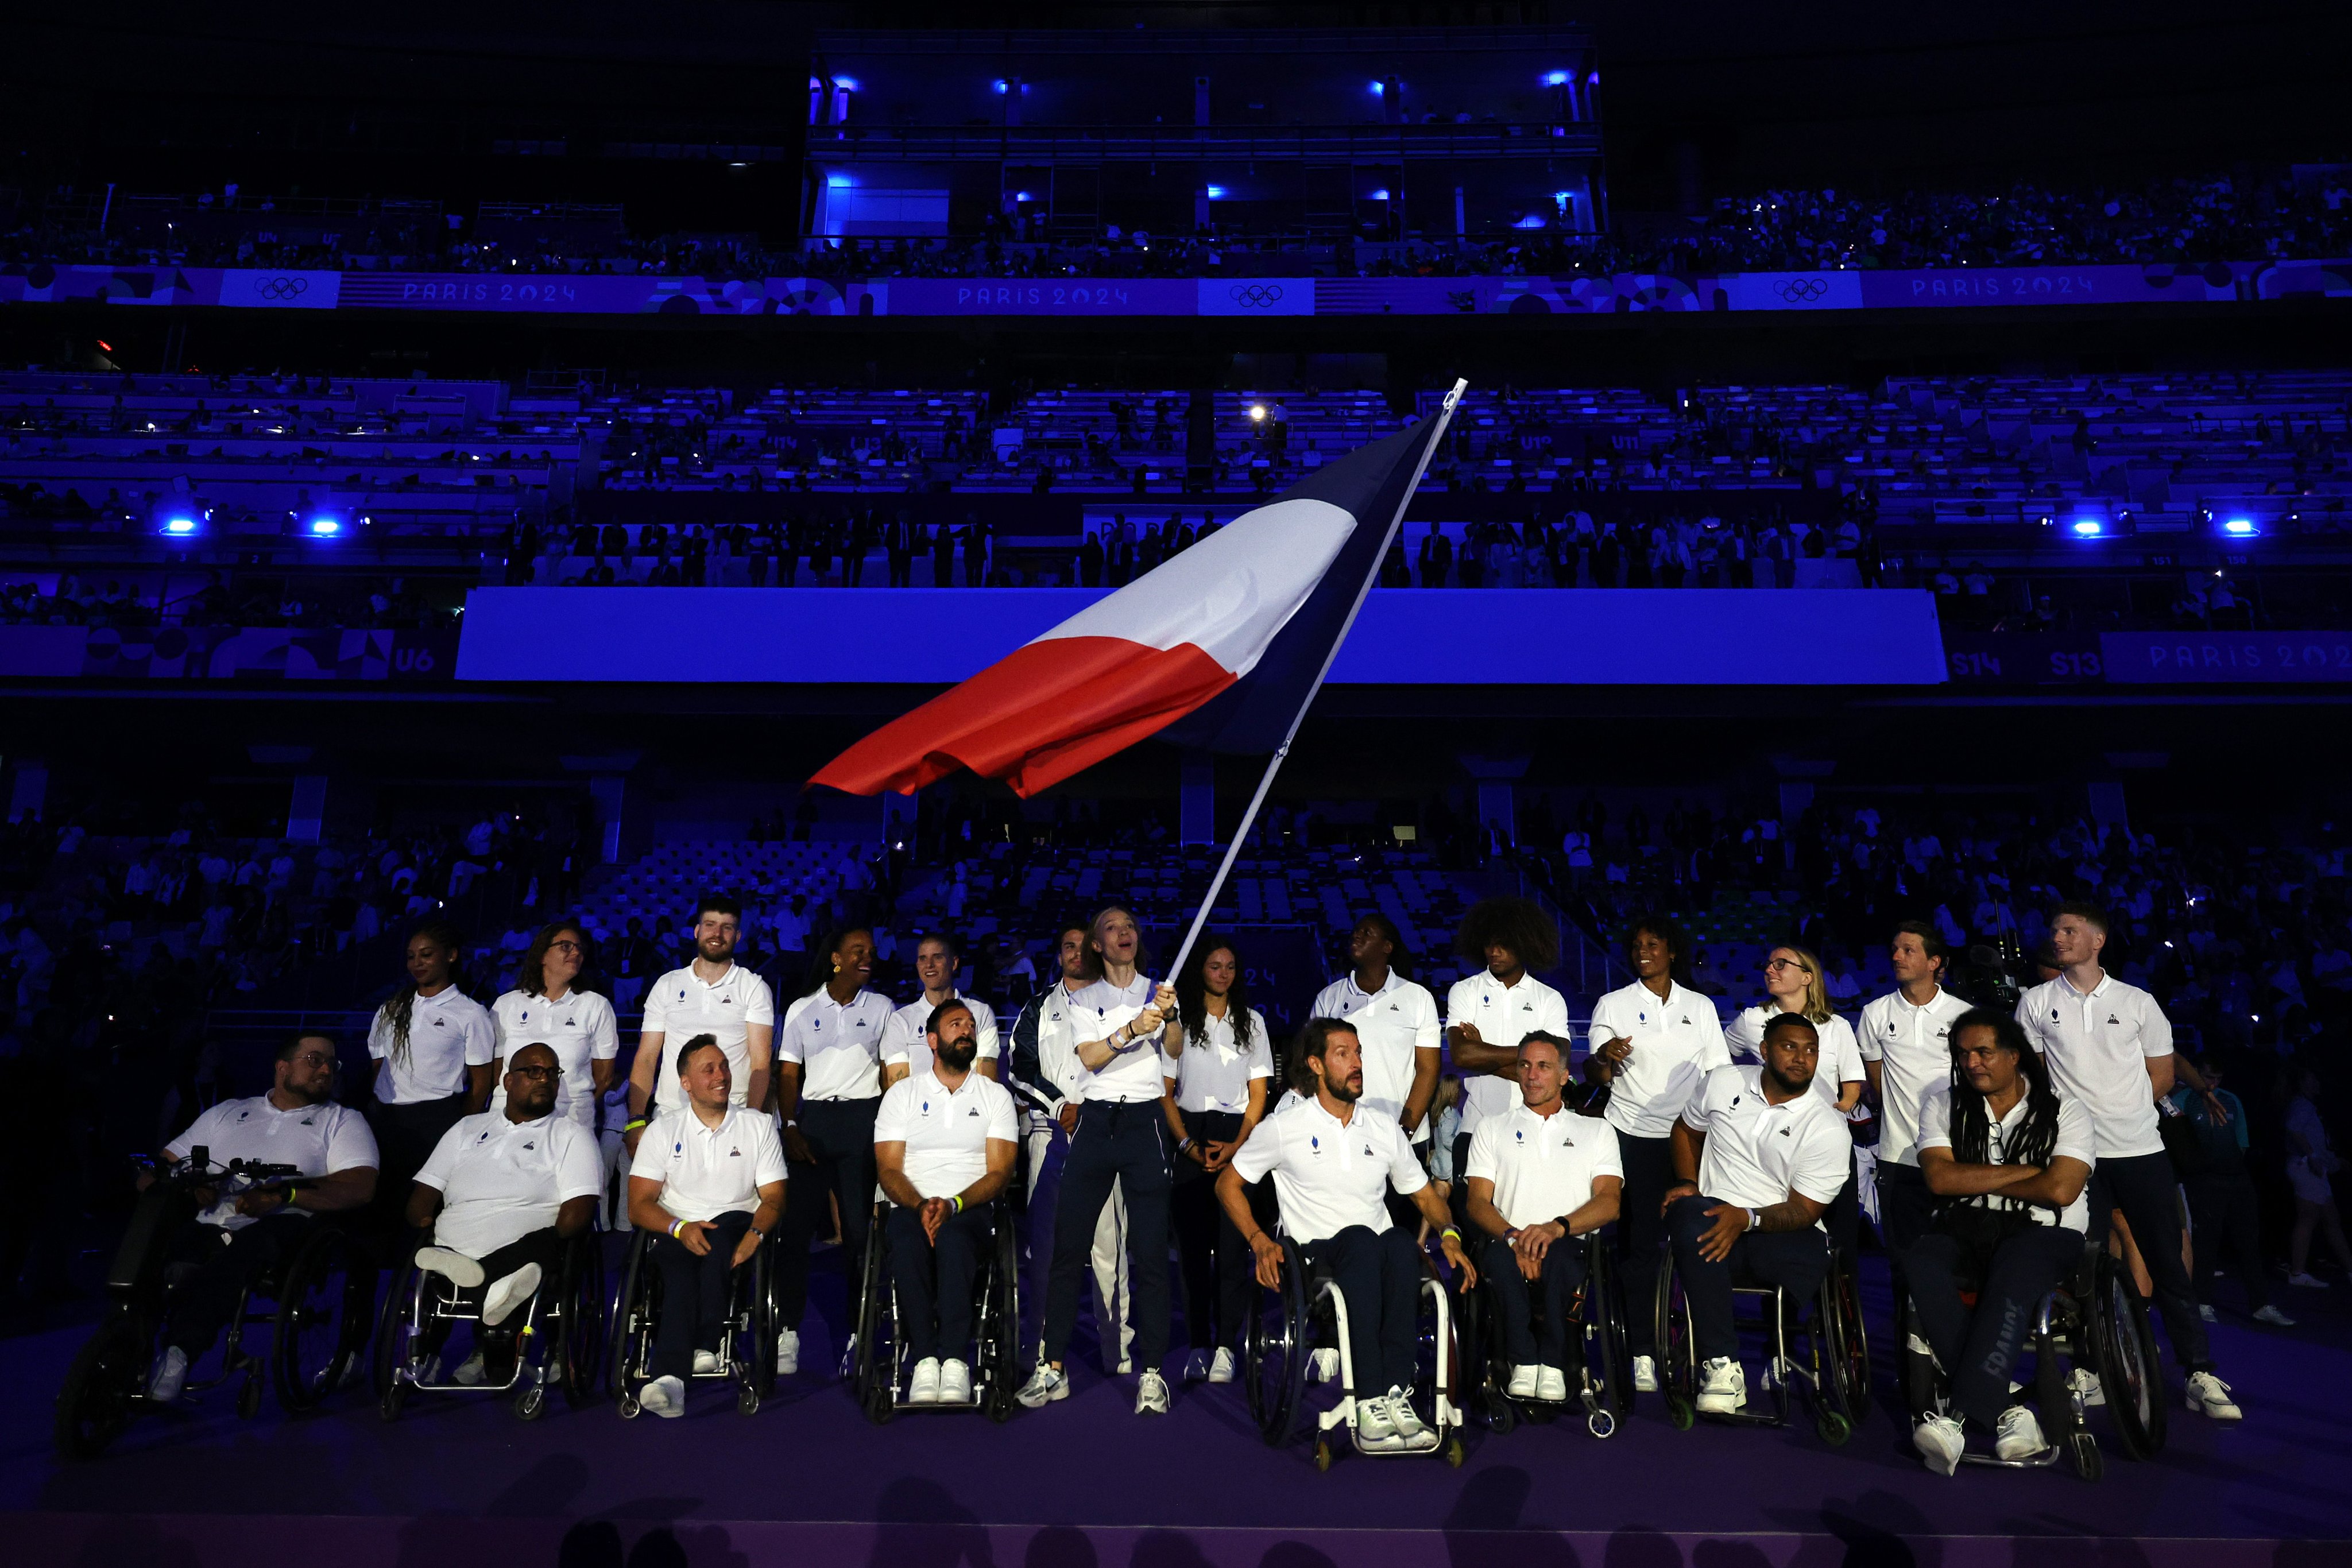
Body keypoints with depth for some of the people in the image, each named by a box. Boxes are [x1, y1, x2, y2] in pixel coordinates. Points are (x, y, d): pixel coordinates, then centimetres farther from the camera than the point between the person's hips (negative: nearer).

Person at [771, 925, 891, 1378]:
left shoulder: (881, 1008, 10)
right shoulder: (802, 1009, 9)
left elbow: (889, 1072, 8)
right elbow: (788, 1075, 6)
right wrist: (790, 1129, -6)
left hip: (864, 1120, 0)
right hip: (813, 1118, 0)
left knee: (860, 1226, -2)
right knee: (796, 1223, -6)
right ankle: (787, 1331, 1)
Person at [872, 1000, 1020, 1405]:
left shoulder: (996, 1095, 13)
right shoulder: (902, 1093, 14)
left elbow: (1000, 1172, 3)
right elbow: (888, 1169, 5)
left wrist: (952, 1205, -15)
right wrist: (921, 1206, -16)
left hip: (970, 1210, 0)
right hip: (911, 1208, 1)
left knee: (952, 1237, -36)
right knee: (906, 1241, -35)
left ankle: (955, 1360, -35)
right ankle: (925, 1360, -32)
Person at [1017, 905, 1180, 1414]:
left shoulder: (1158, 991, 10)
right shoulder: (1084, 999, 11)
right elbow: (1090, 1057, -6)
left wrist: (1170, 1015, -26)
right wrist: (1132, 1029, -23)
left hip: (1144, 1121, -1)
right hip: (1095, 1121, 1)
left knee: (1149, 1251, -4)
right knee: (1068, 1247, 1)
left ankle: (1151, 1371, 5)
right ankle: (1052, 1368, 10)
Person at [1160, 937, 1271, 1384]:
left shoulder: (1251, 1021, 12)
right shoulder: (1180, 1021, 8)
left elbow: (1258, 1094, 8)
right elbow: (1165, 1091, 4)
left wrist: (1236, 1145, -6)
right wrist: (1187, 1144, -7)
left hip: (1237, 1136, 0)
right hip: (1189, 1135, 0)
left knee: (1232, 1243, -6)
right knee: (1192, 1242, -2)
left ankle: (1226, 1346, -4)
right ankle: (1198, 1343, 4)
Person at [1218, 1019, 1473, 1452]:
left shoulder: (1385, 1131, 17)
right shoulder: (1283, 1128, 6)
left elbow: (1424, 1196, 21)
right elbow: (1228, 1184, 10)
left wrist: (1448, 1234, 0)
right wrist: (1260, 1242, -4)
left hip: (1377, 1259, 3)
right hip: (1315, 1257, -3)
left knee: (1401, 1241, -33)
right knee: (1361, 1238, -37)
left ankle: (1395, 1393, -36)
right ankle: (1372, 1404, -40)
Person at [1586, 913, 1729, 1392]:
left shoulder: (1701, 1006, 12)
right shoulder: (1614, 1004, 6)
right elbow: (1600, 1074, 0)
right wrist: (1606, 1056, -23)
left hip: (1690, 1137, 2)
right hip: (1634, 1137, -1)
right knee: (1640, 1244, -3)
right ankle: (1642, 1353, 3)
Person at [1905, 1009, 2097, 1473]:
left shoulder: (2064, 1112, 3)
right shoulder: (1943, 1104, 10)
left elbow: (2060, 1190, -11)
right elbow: (1940, 1178, -4)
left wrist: (1979, 1183, -3)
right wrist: (2024, 1171, -6)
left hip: (2044, 1232, -2)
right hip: (1964, 1230, 2)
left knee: (2010, 1274, -38)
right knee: (1923, 1264, -32)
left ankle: (1963, 1414, -37)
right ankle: (2006, 1411, -30)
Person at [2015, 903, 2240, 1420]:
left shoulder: (2138, 1002, 5)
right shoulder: (2037, 1002, 4)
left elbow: (2162, 1074, 10)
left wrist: (2123, 1111, 1)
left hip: (2142, 1150, 0)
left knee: (2168, 1263, 4)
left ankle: (2201, 1376, 11)